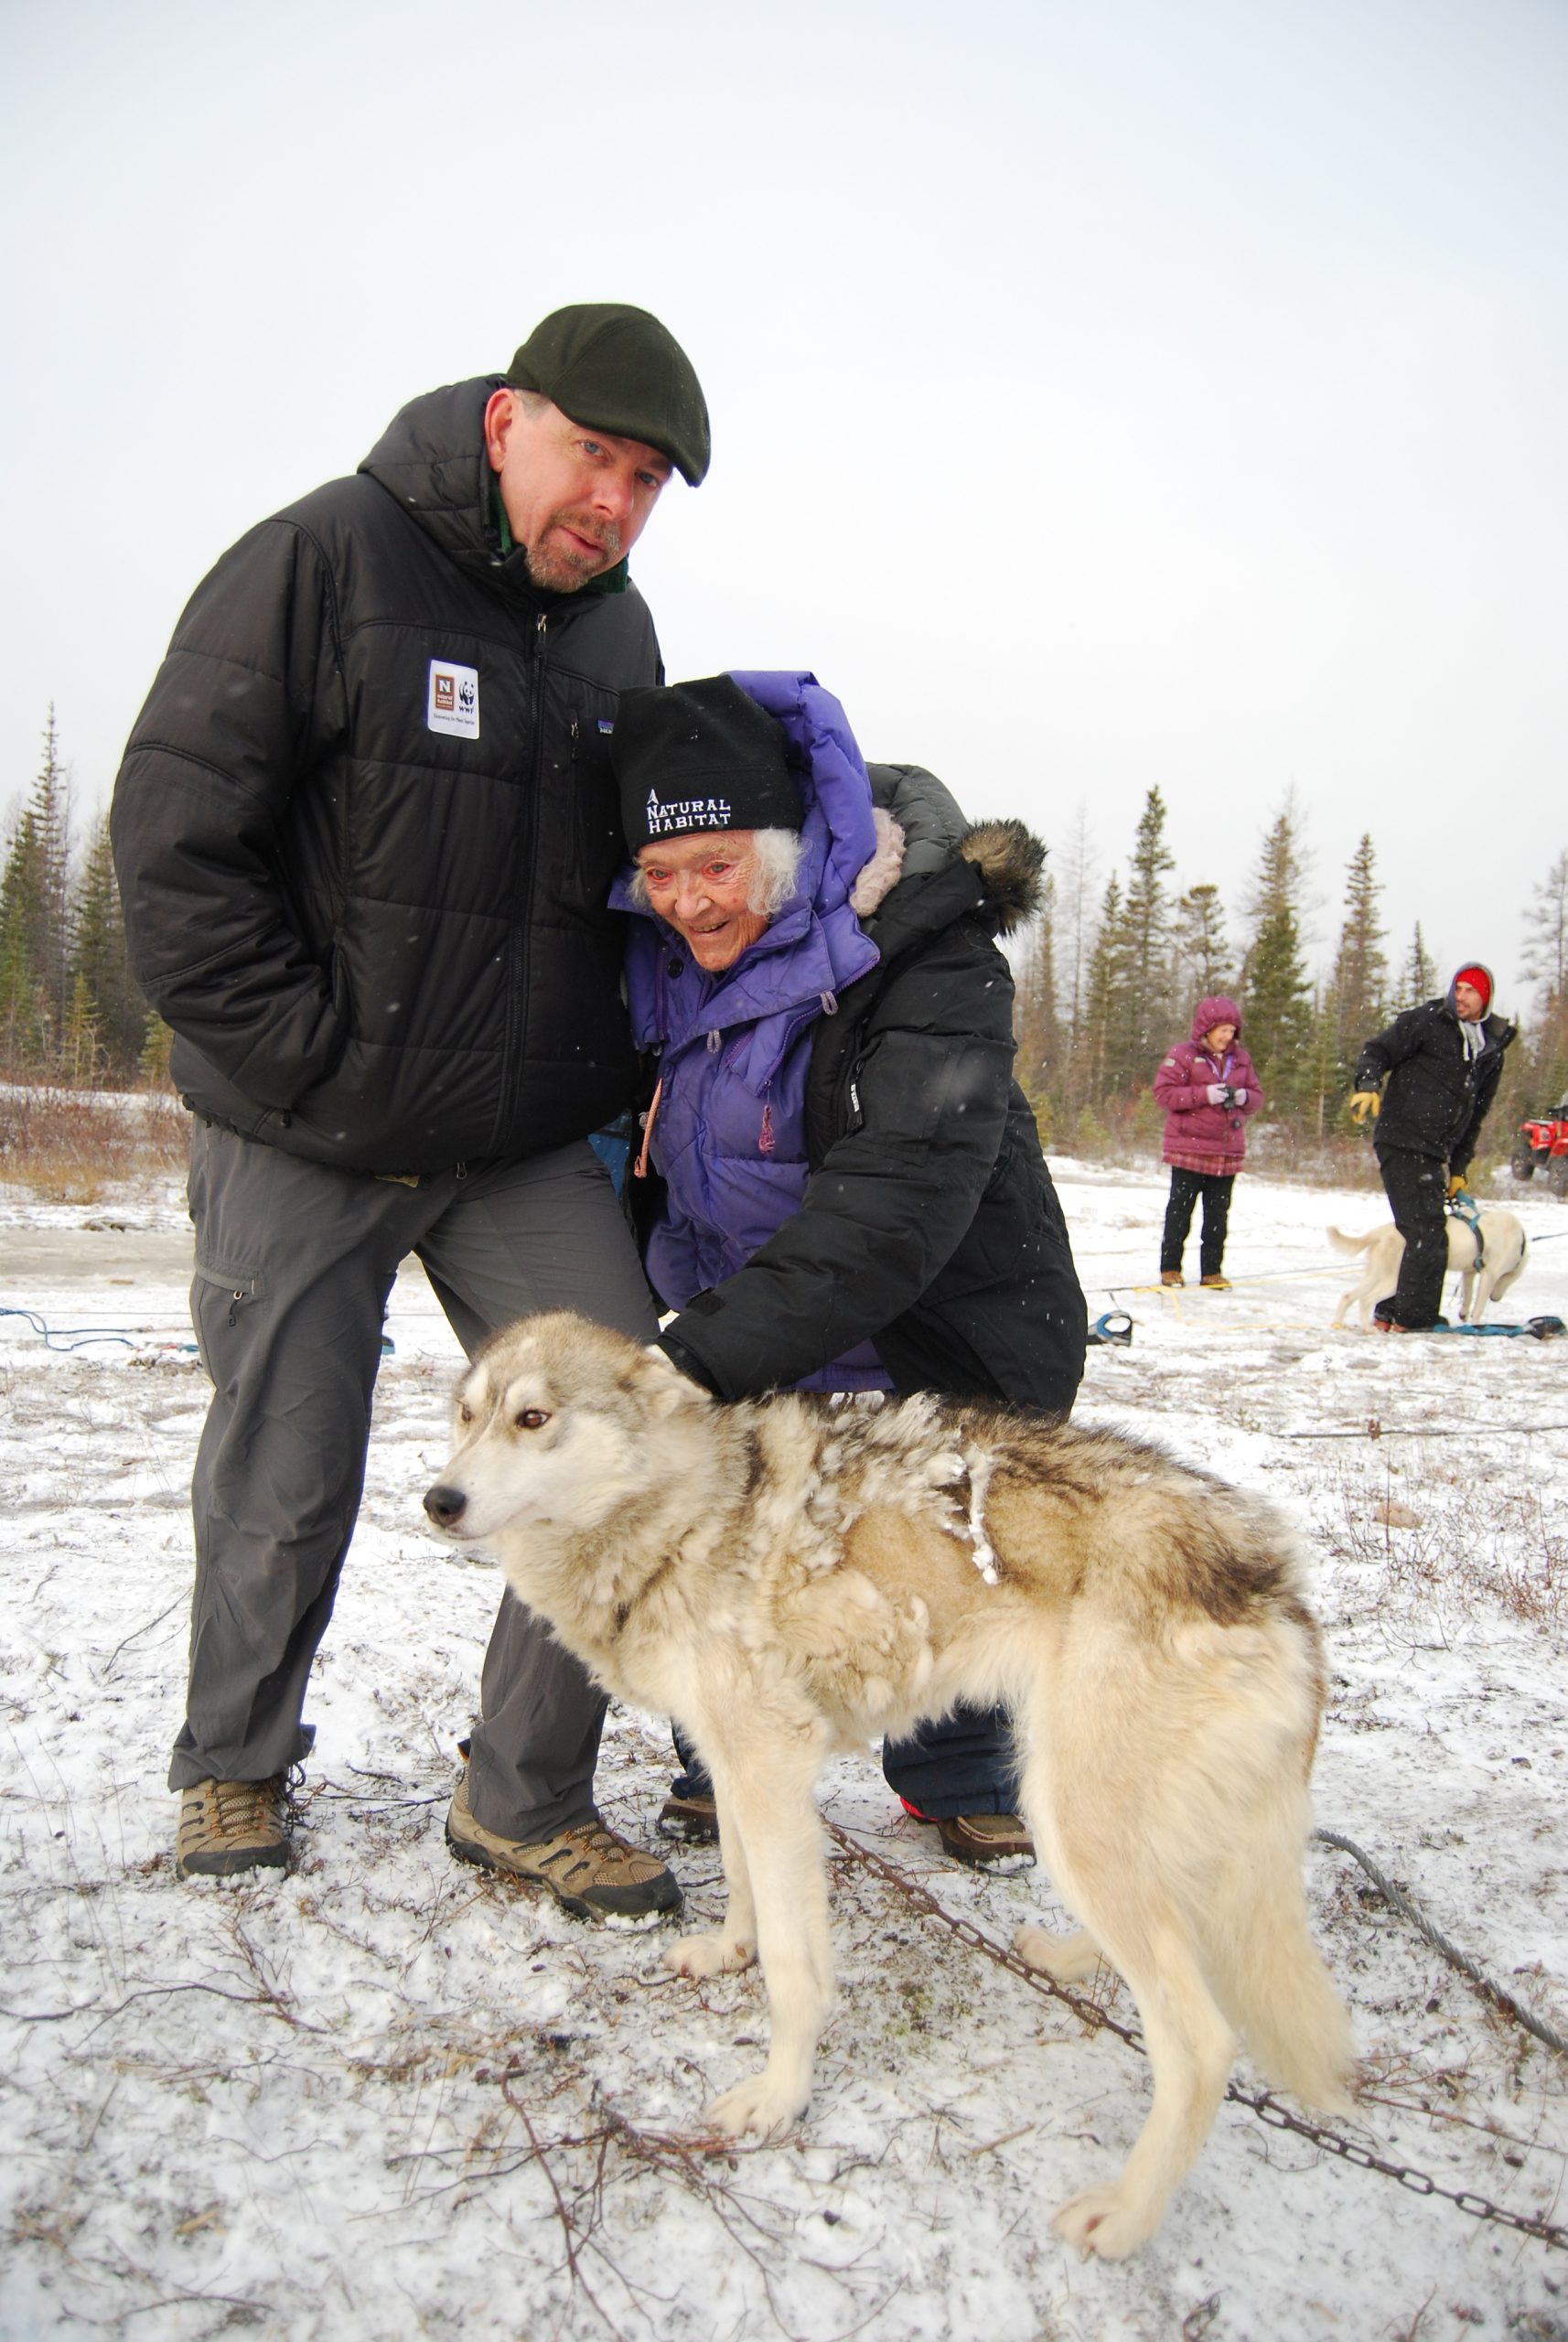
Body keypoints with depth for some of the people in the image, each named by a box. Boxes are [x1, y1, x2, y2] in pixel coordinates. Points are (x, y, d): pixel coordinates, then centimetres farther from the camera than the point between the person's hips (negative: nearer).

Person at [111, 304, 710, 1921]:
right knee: (284, 1488, 8)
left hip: (525, 1148, 5)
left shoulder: (619, 635, 7)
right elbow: (173, 838, -13)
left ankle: (525, 1796, 13)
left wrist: (600, 1071, 7)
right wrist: (315, 1061, -15)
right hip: (300, 1143, -4)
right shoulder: (323, 561, -11)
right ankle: (233, 1767, 36)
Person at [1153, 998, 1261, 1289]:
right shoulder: (1184, 1054, -4)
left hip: (1228, 1152, 5)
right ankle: (1170, 1267, 11)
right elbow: (1163, 1093, -11)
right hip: (1190, 1149, -4)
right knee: (1180, 1210, 2)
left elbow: (1257, 1097, 16)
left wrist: (1244, 1097, -8)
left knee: (1218, 1214, 7)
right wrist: (1205, 1094, -19)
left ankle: (1212, 1270, 15)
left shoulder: (1240, 1058, 12)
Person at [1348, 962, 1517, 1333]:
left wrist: (1459, 1167, 17)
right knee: (1427, 1232, -11)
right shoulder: (1425, 1021, -2)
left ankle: (1393, 1313, 17)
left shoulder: (1491, 1051, 17)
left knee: (1427, 1235, 8)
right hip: (1402, 1143, -7)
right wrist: (1368, 1084, -26)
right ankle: (1414, 1317, -6)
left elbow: (1474, 1117, 21)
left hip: (1433, 1153, 7)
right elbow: (1377, 1051, -5)